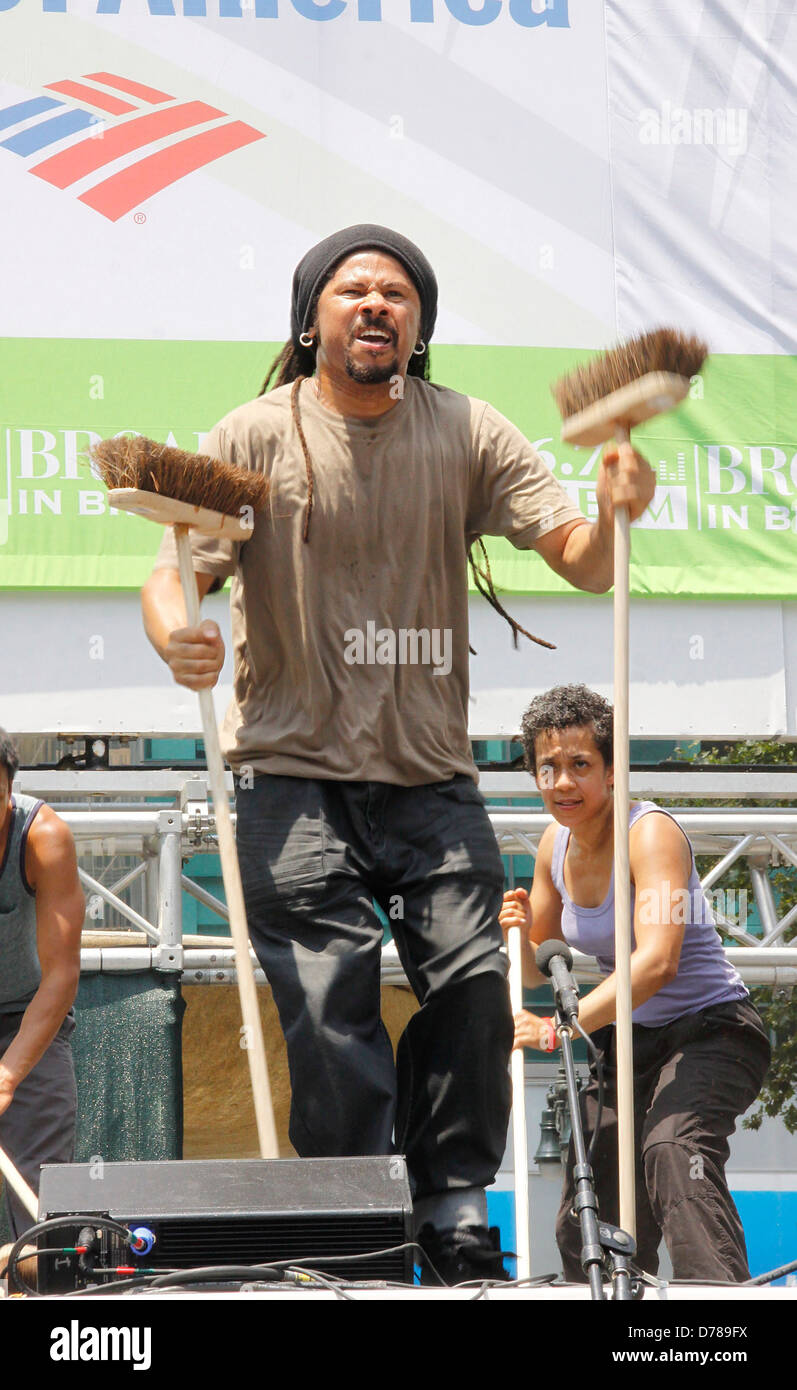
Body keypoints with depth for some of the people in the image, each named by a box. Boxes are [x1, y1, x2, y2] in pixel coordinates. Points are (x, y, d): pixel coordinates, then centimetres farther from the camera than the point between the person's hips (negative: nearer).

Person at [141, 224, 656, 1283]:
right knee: (330, 1009, -8)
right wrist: (176, 637, -27)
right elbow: (175, 572, -3)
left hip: (432, 777, 2)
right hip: (296, 771, -2)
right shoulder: (256, 438, 0)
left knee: (473, 982, -10)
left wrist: (612, 514, -25)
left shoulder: (468, 435, 4)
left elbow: (580, 561, -1)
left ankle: (453, 1210, 7)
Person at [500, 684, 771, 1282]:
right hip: (626, 1041, 8)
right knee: (584, 1230, 3)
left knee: (674, 1149, -36)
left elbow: (657, 961, -35)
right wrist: (520, 935, -11)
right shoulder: (555, 845, 3)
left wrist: (564, 1027, -44)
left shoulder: (650, 832, -20)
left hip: (710, 1030, -8)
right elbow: (538, 974, 12)